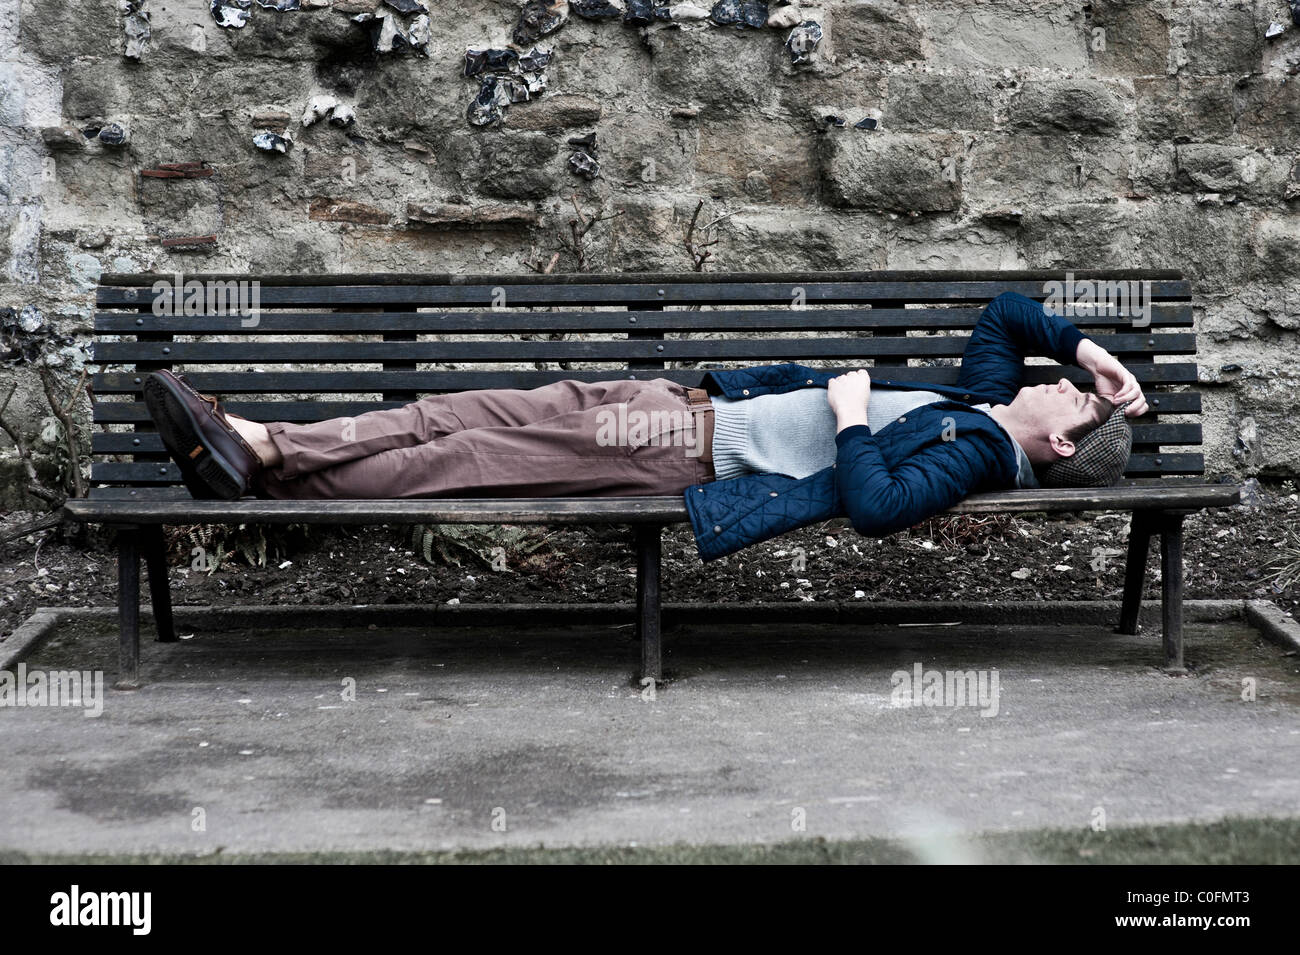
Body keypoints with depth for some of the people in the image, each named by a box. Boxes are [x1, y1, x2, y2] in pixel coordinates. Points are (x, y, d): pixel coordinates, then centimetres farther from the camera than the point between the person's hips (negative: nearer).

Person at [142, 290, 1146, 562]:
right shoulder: (984, 395, 14)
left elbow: (875, 505, -30)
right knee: (480, 412, -1)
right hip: (696, 405, 9)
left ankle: (264, 466, -8)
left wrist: (851, 417, -18)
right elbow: (1005, 310, 32)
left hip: (699, 454, -9)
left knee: (480, 453, -13)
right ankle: (261, 450, -3)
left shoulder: (975, 453, -13)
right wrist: (1081, 342, 17)